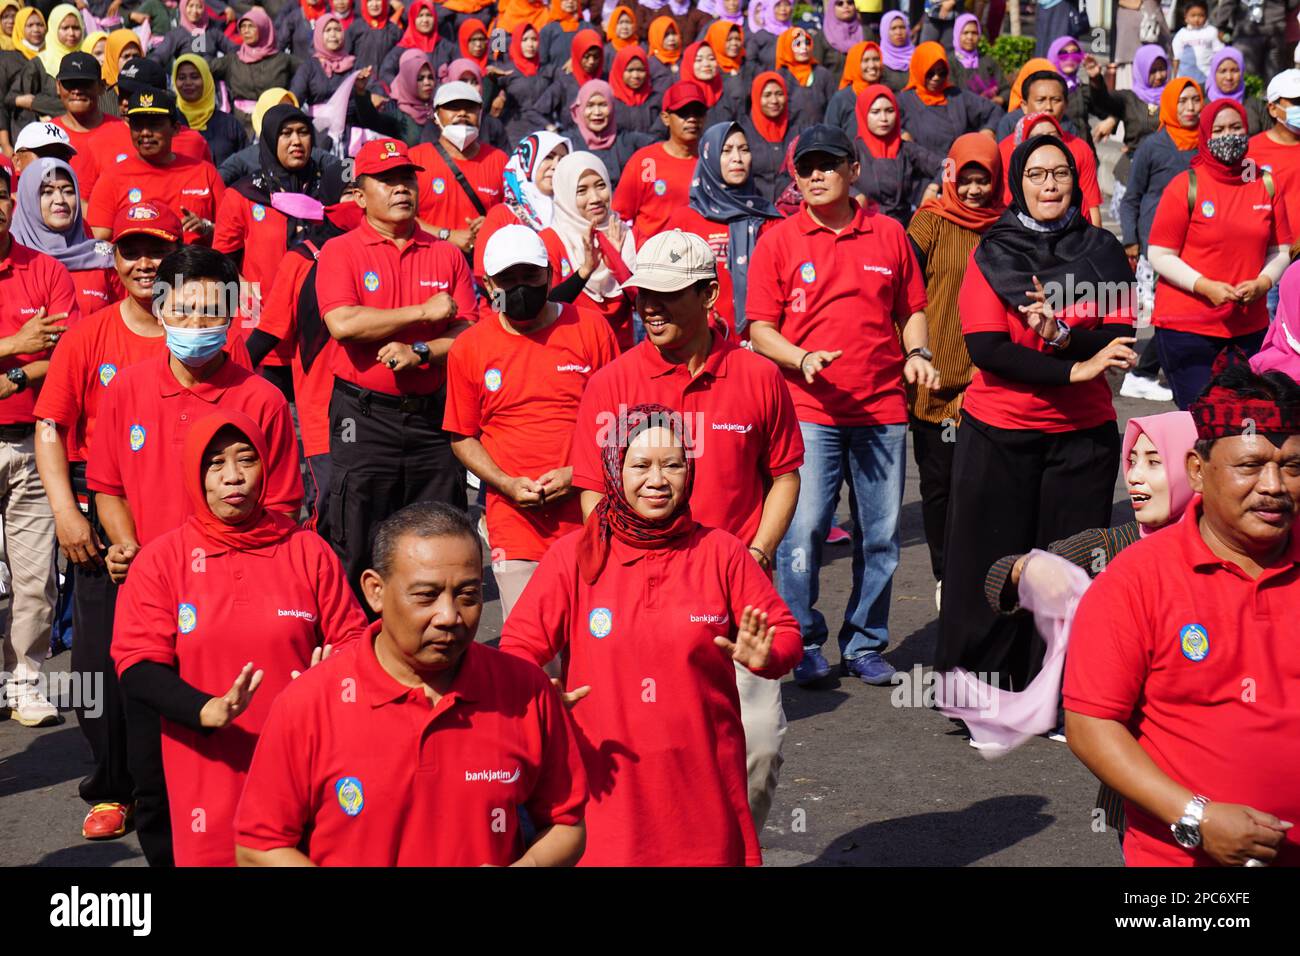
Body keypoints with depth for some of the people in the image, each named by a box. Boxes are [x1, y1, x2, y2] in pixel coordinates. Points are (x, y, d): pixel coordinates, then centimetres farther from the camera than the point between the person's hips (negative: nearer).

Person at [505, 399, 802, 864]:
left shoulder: (721, 552, 1)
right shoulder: (574, 556, -1)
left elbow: (785, 632, 4)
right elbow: (517, 648, 0)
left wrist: (766, 658, -19)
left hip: (704, 778, 1)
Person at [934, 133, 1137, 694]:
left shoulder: (1103, 253, 4)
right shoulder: (991, 254, -1)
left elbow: (1119, 345, -4)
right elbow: (985, 349, -12)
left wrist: (1060, 335, -23)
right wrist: (1075, 369, -17)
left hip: (1083, 435, 1)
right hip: (997, 434, -1)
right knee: (991, 563, 3)